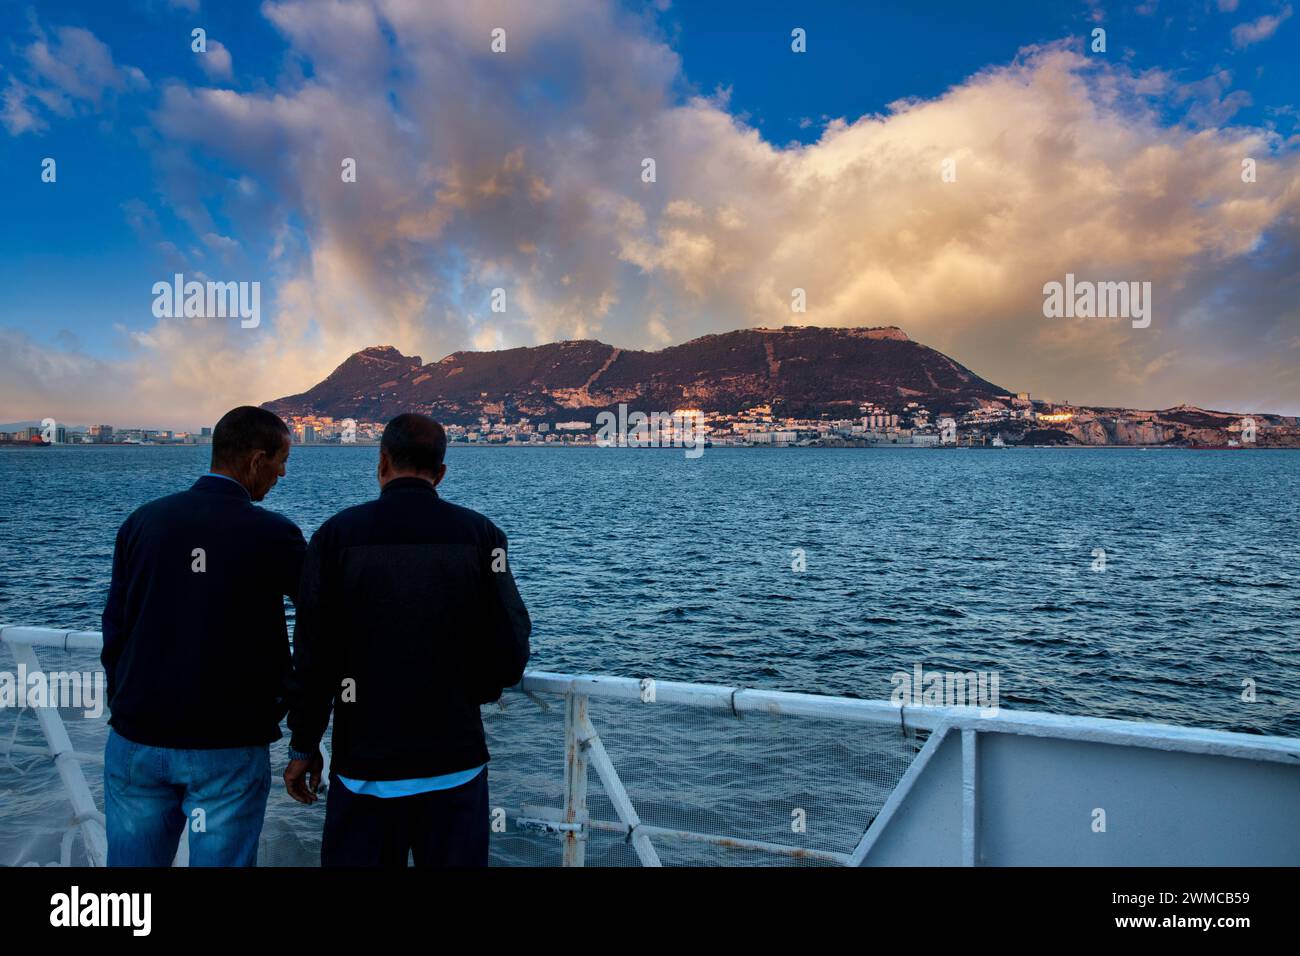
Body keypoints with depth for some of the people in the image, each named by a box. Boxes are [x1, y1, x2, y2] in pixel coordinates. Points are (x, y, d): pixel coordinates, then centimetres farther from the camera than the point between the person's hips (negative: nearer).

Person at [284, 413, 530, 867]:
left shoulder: (337, 534, -5)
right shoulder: (480, 534, -4)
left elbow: (313, 656, -5)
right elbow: (511, 654, -7)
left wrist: (303, 746, 7)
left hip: (364, 765, 0)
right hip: (456, 761, 1)